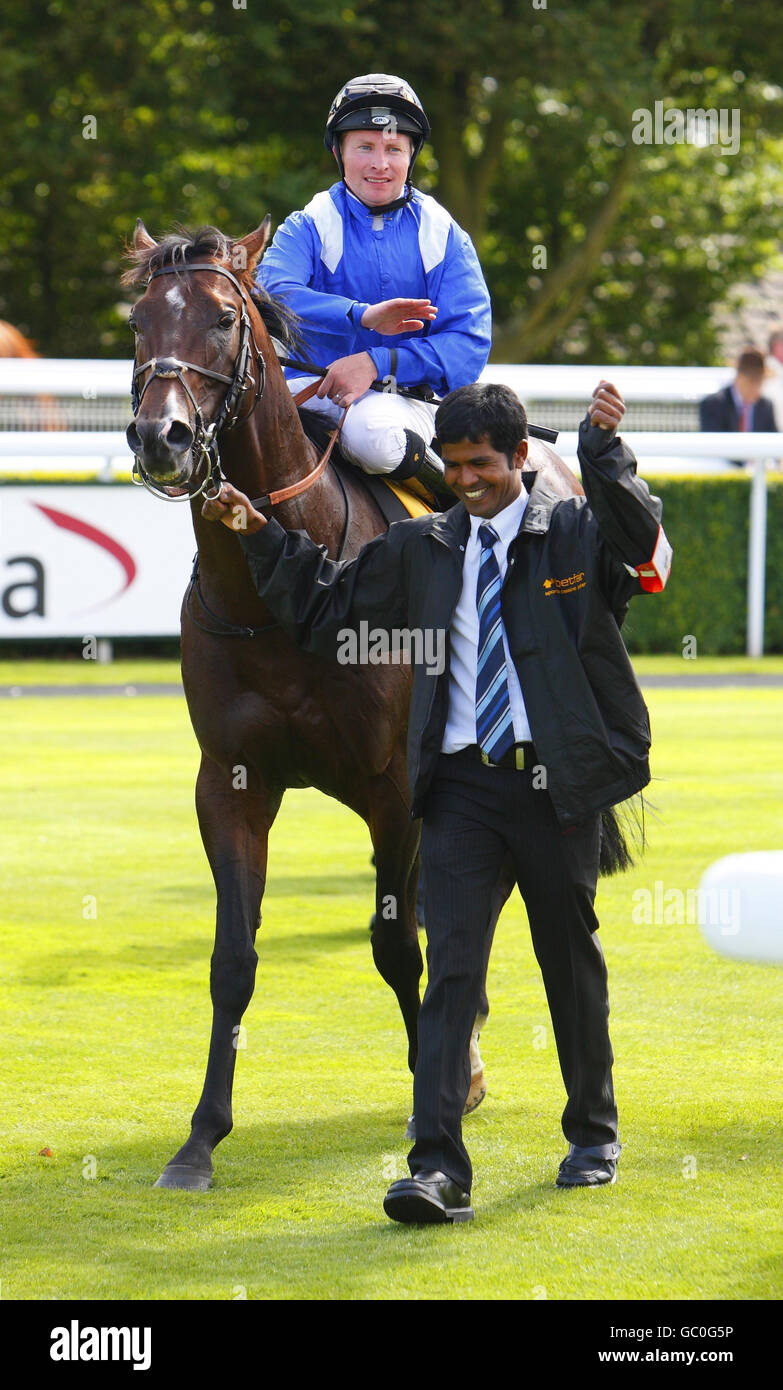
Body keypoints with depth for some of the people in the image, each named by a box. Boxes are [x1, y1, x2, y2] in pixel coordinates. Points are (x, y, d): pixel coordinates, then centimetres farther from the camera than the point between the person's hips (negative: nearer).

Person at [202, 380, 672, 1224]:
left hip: (555, 782, -2)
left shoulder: (577, 531, 1)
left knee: (571, 959, 13)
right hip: (461, 783, 2)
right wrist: (263, 542, 7)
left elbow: (640, 538, -21)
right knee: (451, 964, -9)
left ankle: (593, 1135, 33)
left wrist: (604, 450, -34)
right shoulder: (421, 550, 10)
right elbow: (328, 610, 17)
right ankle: (438, 1169, -15)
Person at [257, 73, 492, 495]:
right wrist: (362, 316, -31)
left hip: (406, 395, 0)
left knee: (374, 433, -38)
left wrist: (378, 363, -19)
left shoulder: (443, 236, 7)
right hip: (313, 388, 0)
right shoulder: (309, 228, 6)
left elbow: (470, 344, -4)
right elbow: (267, 292, -16)